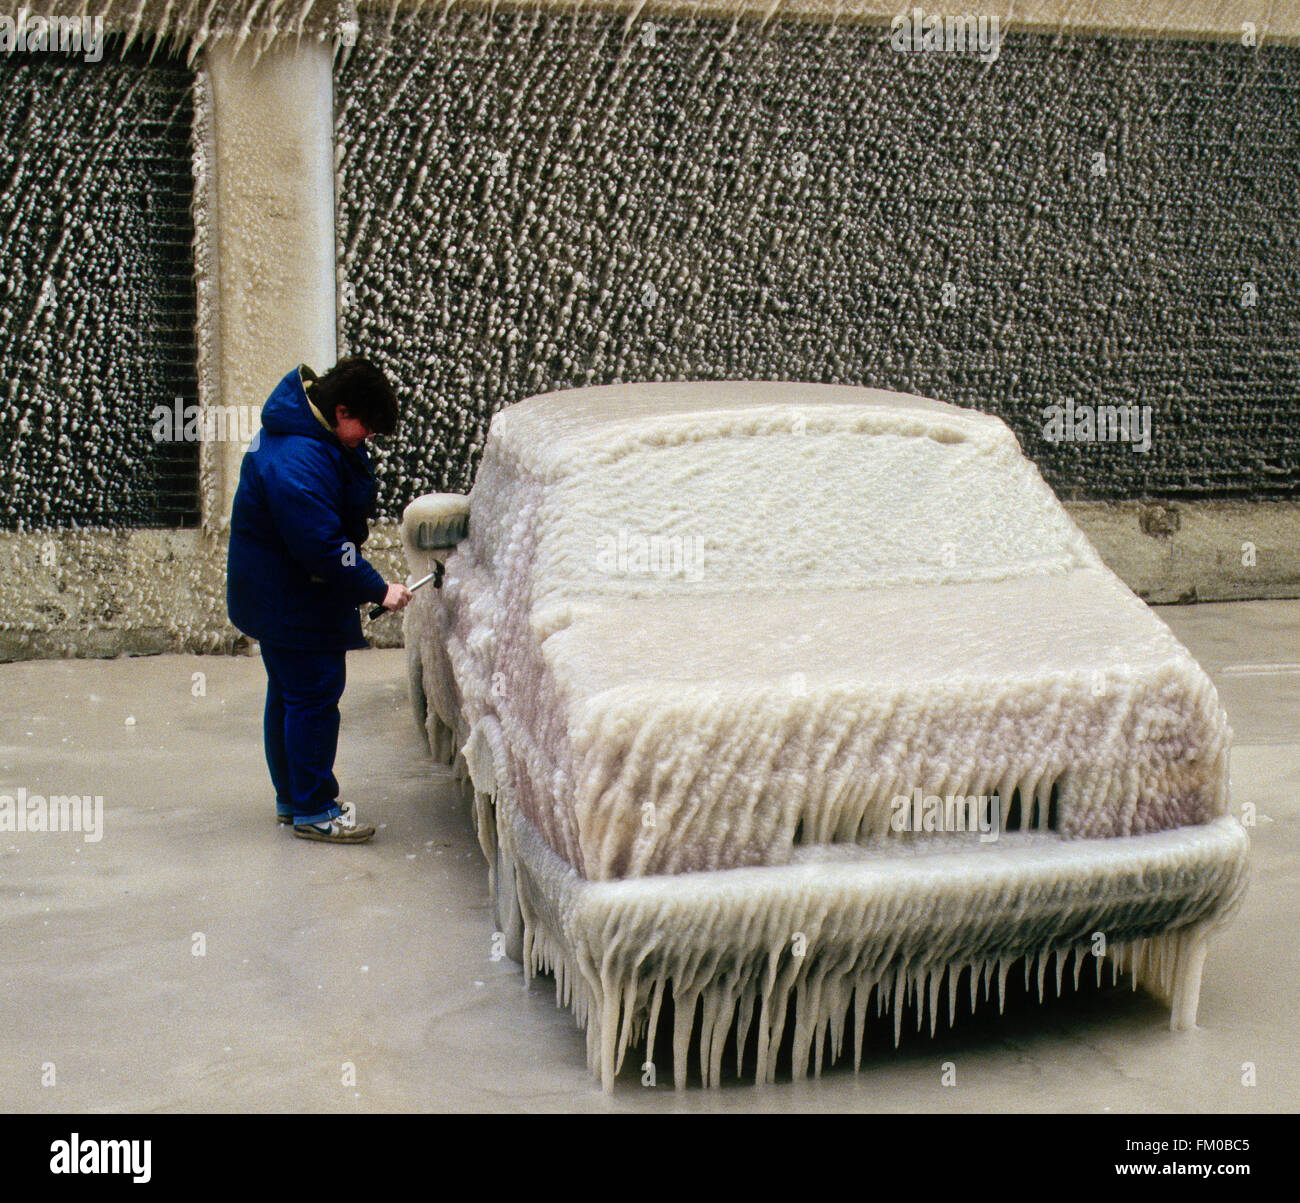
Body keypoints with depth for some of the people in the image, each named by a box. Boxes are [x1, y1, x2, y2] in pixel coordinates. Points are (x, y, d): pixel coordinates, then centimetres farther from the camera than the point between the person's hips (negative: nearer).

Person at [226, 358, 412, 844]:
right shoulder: (298, 461, -29)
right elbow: (322, 546, -31)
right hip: (291, 600, -11)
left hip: (279, 597, 11)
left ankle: (291, 798, 30)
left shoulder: (322, 436, 6)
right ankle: (312, 812, 5)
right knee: (314, 698, -4)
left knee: (290, 695, 18)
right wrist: (378, 590, -24)